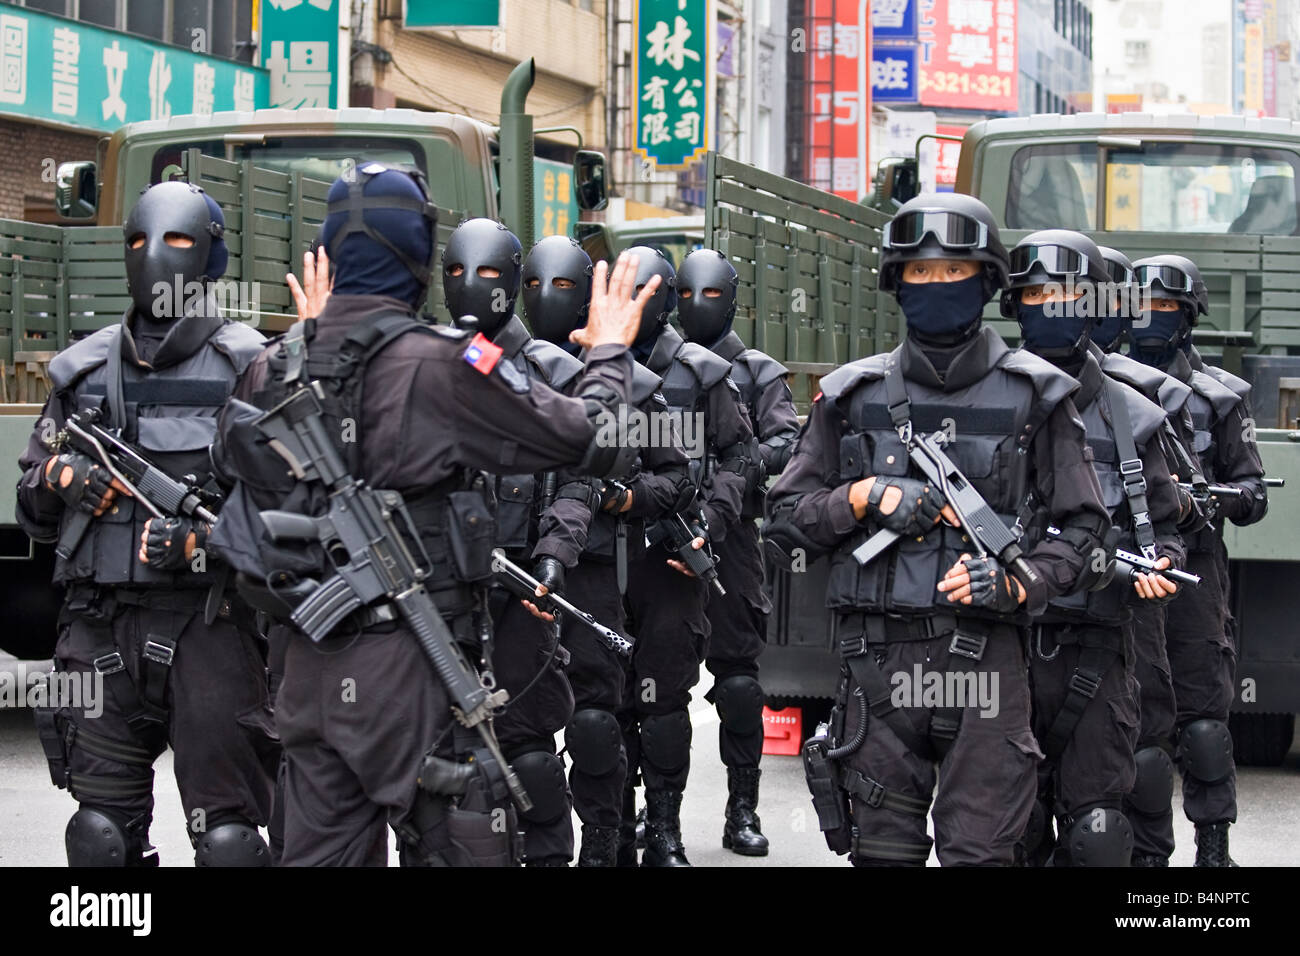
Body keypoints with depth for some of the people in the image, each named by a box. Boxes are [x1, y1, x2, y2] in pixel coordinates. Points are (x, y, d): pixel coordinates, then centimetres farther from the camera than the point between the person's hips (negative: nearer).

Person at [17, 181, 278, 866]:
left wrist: (202, 539, -18)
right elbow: (31, 506, 20)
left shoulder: (247, 366, 2)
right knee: (102, 835, 4)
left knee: (227, 838, -7)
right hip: (102, 623, 4)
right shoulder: (83, 368, 15)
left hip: (209, 622, -4)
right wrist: (61, 477, -2)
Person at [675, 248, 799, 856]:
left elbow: (786, 441, -3)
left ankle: (742, 811, 0)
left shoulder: (757, 375, 9)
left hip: (729, 537, -3)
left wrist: (746, 464, -22)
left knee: (738, 677, -5)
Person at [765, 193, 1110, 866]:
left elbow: (1081, 526, 7)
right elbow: (783, 518, 11)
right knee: (883, 853, 5)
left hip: (985, 659, -2)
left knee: (981, 854, -4)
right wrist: (865, 498, -6)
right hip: (877, 658, 2)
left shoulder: (1034, 395, 6)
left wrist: (1017, 582, -11)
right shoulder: (852, 395, 10)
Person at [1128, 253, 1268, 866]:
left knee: (1201, 717, -7)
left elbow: (1253, 493, 7)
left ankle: (1213, 846, -1)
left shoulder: (1220, 396, 7)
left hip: (1191, 572, -2)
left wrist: (1214, 497, -14)